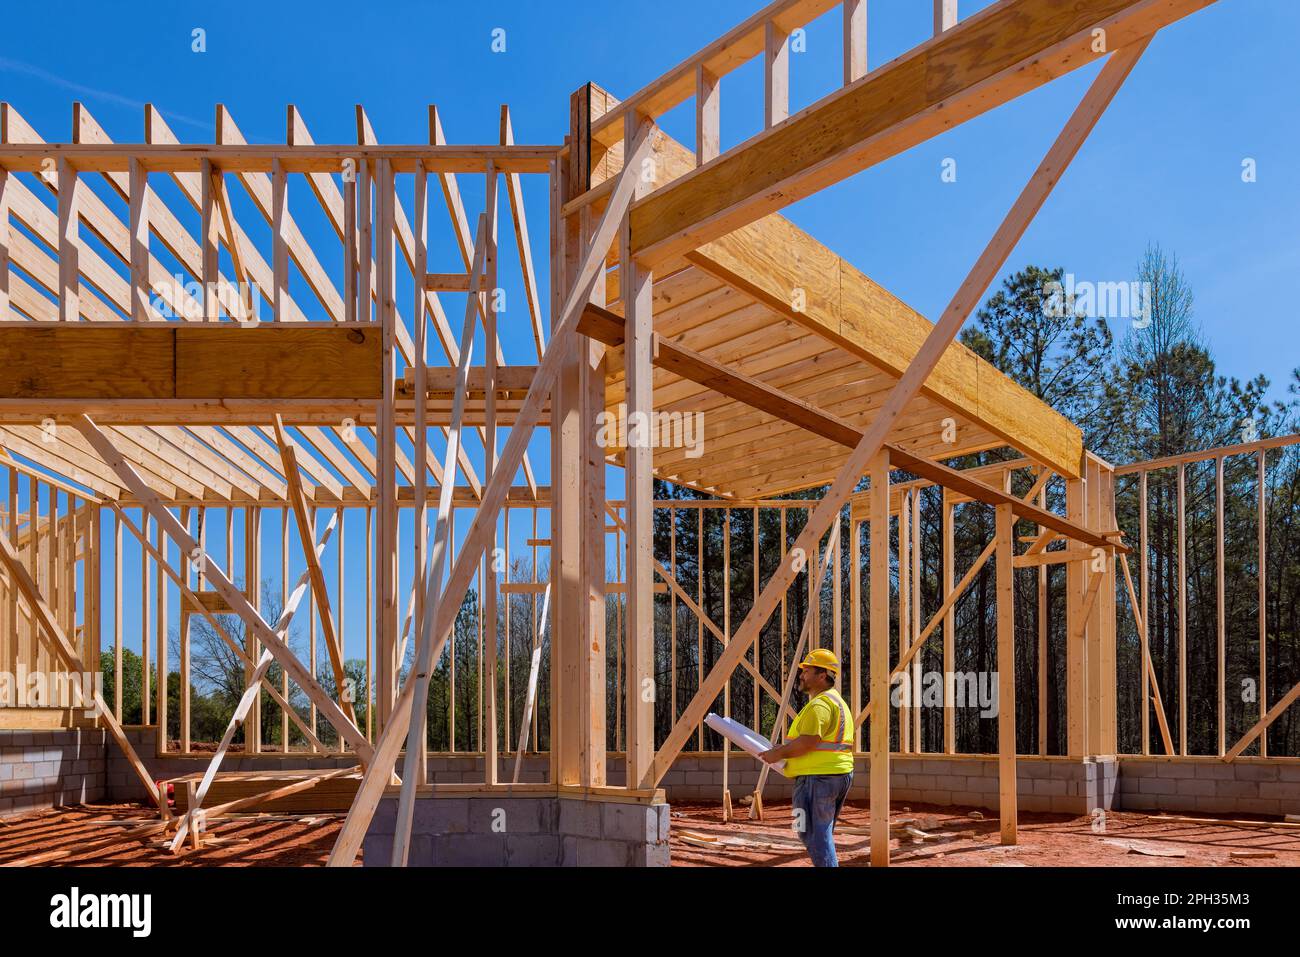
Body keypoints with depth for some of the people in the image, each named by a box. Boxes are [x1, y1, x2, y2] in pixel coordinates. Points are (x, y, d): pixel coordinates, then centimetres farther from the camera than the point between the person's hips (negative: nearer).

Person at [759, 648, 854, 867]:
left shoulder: (820, 705, -15)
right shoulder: (837, 701, 20)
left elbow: (807, 742, -23)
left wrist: (779, 754, -10)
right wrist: (786, 748, 16)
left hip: (818, 777, -11)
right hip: (839, 775, 11)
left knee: (815, 835, -7)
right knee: (823, 834, 18)